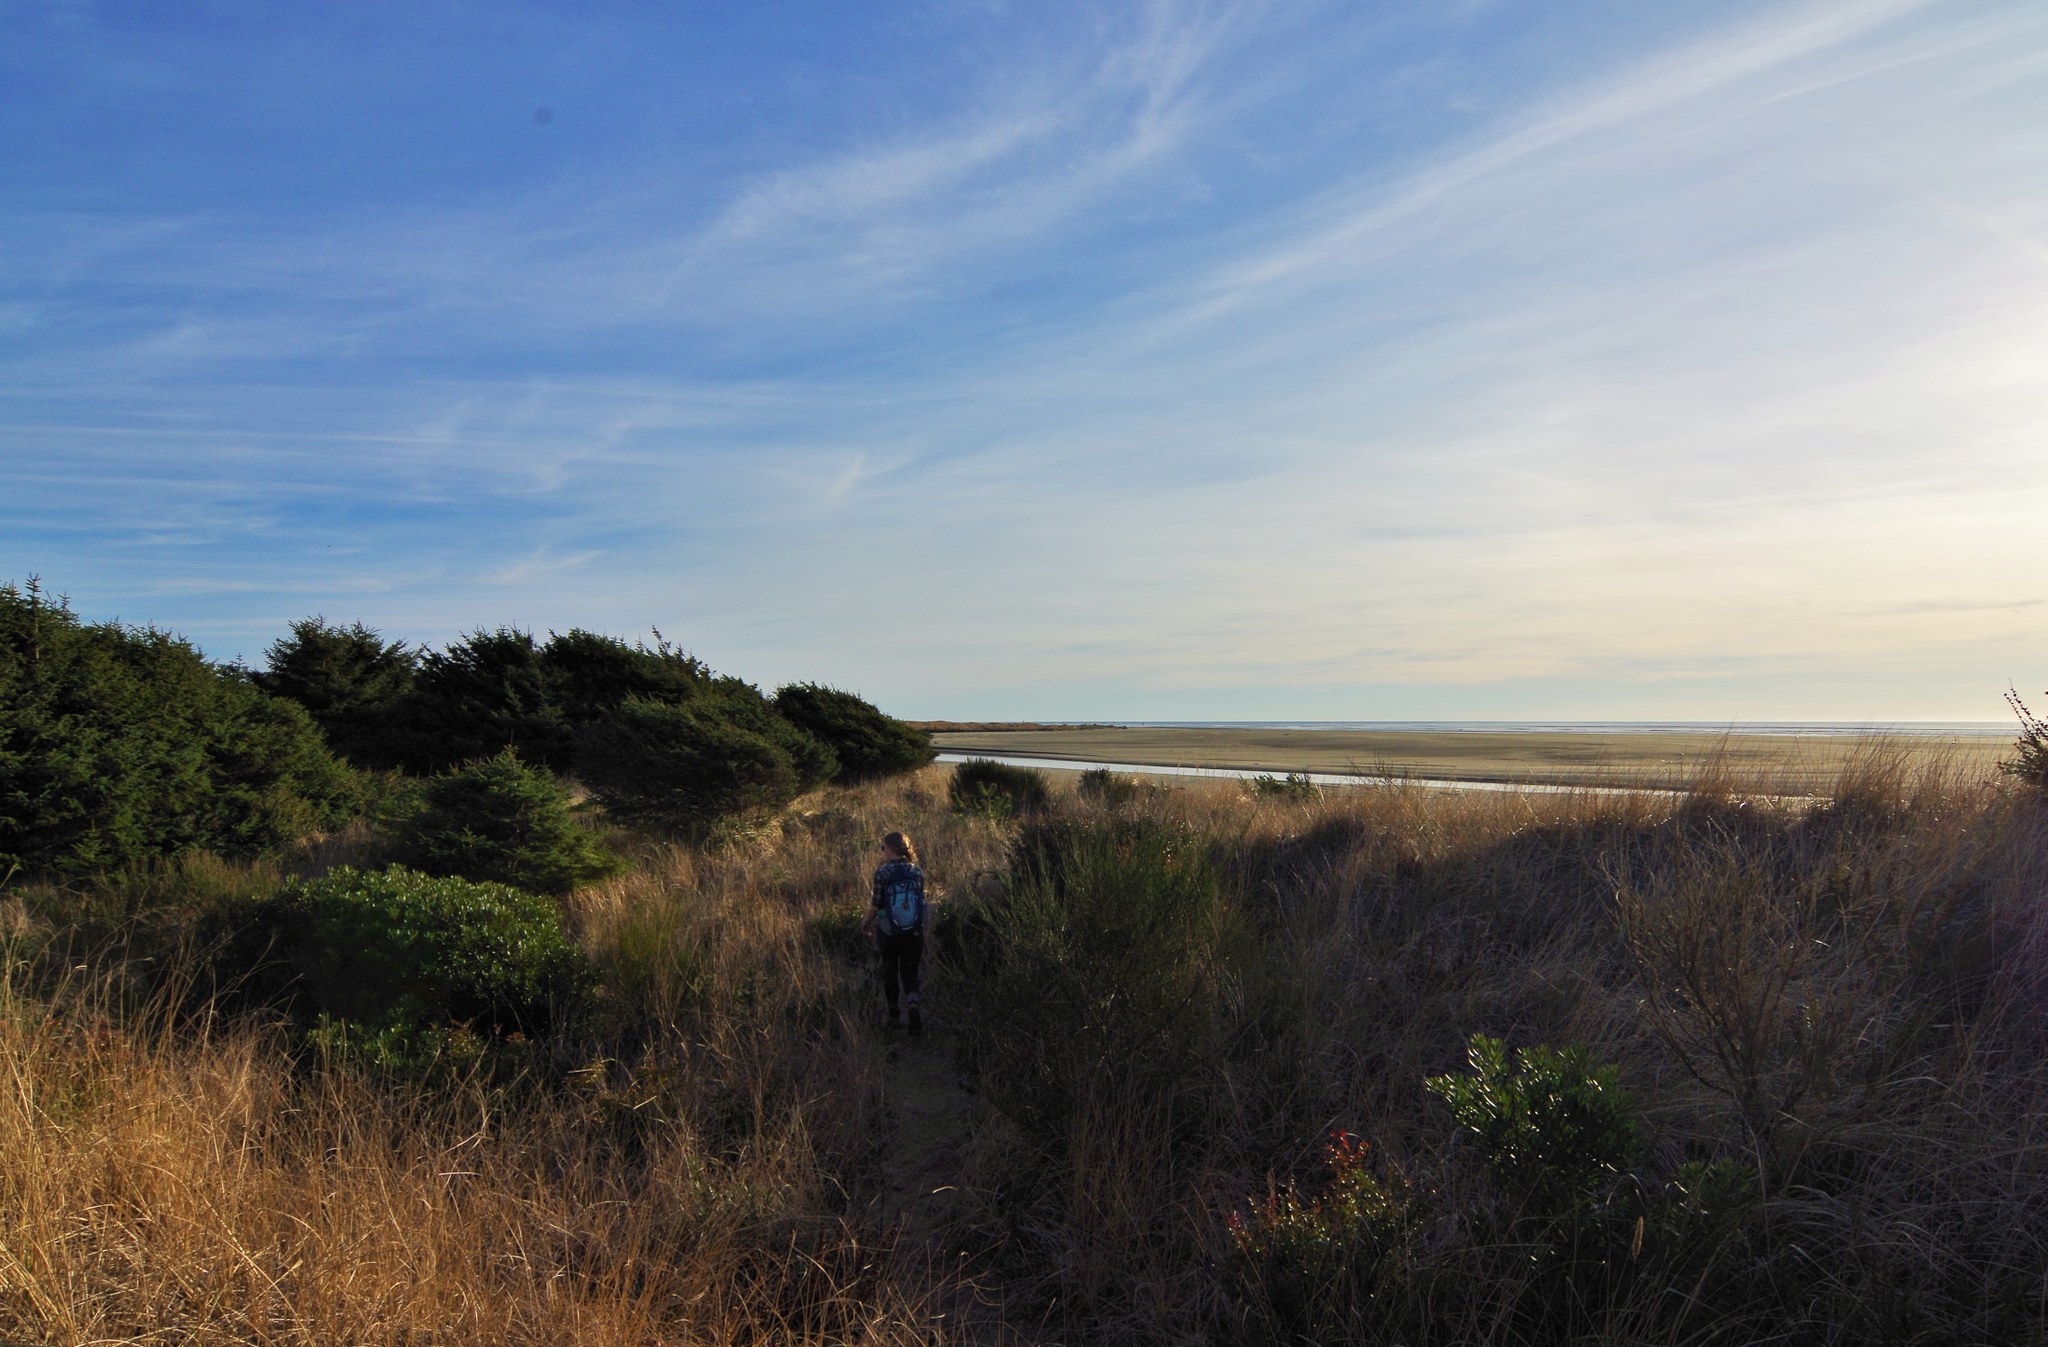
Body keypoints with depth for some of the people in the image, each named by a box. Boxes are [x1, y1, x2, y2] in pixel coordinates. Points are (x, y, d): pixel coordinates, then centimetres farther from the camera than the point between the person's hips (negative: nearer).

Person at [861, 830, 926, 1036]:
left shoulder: (883, 872, -13)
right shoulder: (917, 871, -3)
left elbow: (876, 903, -9)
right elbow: (921, 901, 3)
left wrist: (867, 922, 10)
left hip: (888, 933, -2)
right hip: (914, 933, 2)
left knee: (890, 972, 19)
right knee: (910, 973, 10)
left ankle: (894, 1015, 28)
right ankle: (913, 1006, -15)